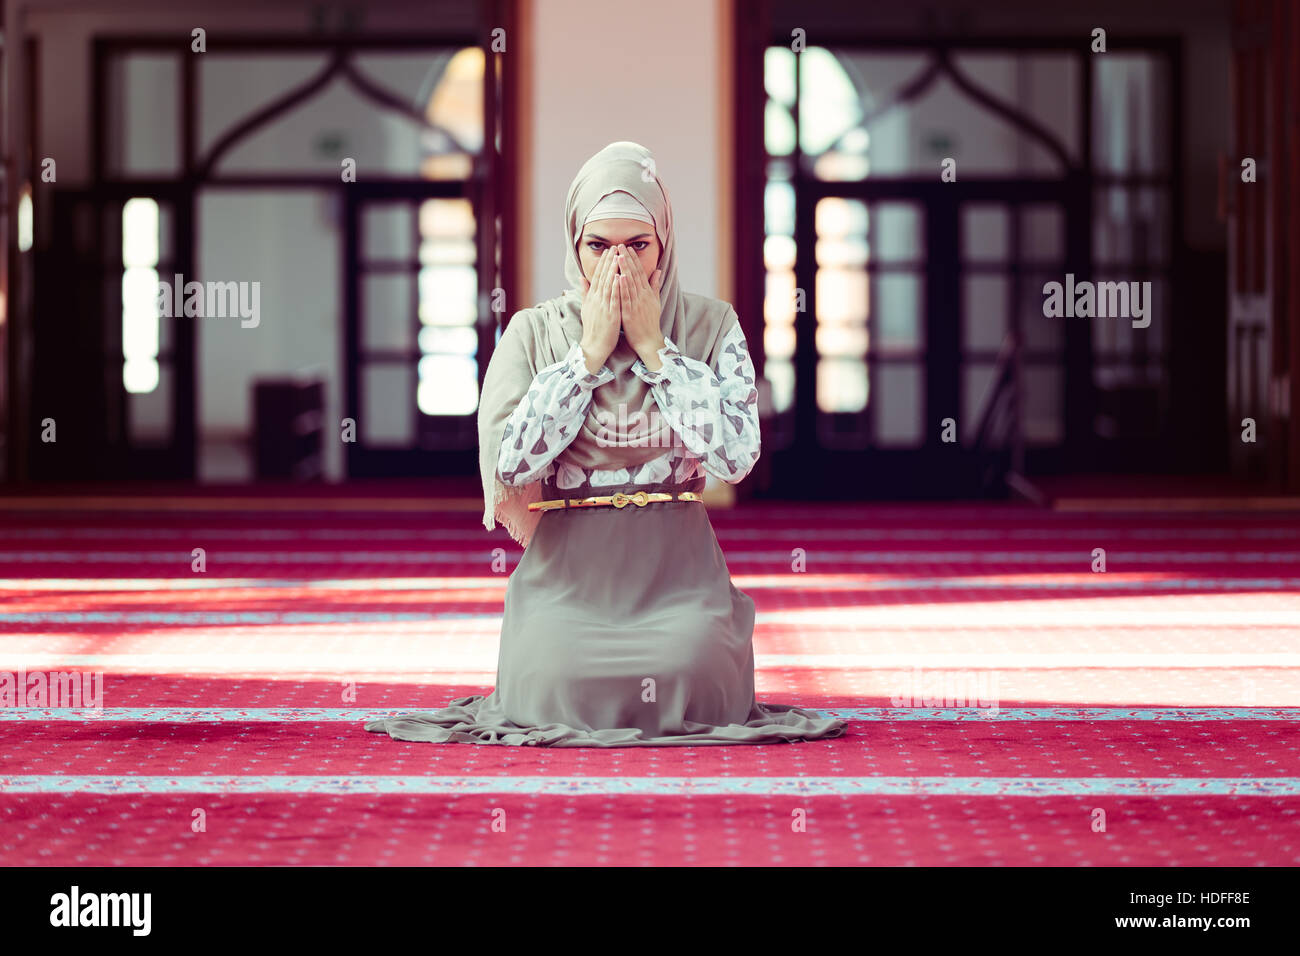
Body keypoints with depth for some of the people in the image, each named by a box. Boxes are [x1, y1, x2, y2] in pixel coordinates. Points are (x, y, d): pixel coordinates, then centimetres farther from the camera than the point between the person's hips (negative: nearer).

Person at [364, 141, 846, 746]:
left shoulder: (710, 326, 3)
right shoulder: (533, 331, 3)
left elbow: (737, 457, -9)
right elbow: (507, 463, -9)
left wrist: (653, 348, -10)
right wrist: (590, 352, -10)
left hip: (676, 564, 0)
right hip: (565, 567, 0)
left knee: (689, 689, -26)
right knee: (560, 690, -26)